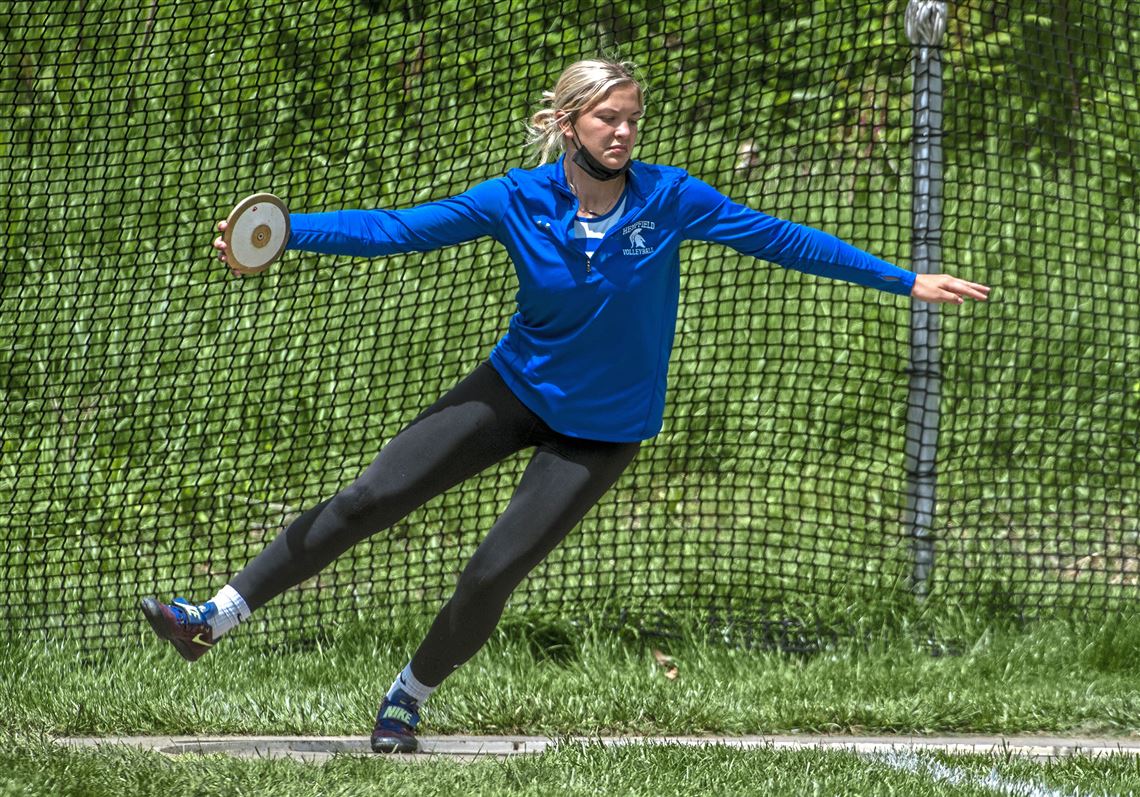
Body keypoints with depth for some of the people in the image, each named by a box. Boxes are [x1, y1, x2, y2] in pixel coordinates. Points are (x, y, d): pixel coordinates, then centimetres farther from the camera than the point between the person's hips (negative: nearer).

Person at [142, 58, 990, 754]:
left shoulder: (669, 199, -18)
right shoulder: (517, 201, -15)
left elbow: (781, 239, -12)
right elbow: (396, 229, -15)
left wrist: (905, 281, -12)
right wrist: (285, 231, -27)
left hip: (602, 429, -1)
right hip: (517, 387, 1)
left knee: (492, 575, -8)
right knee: (370, 498, -6)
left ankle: (410, 696, 20)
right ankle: (213, 621, 1)